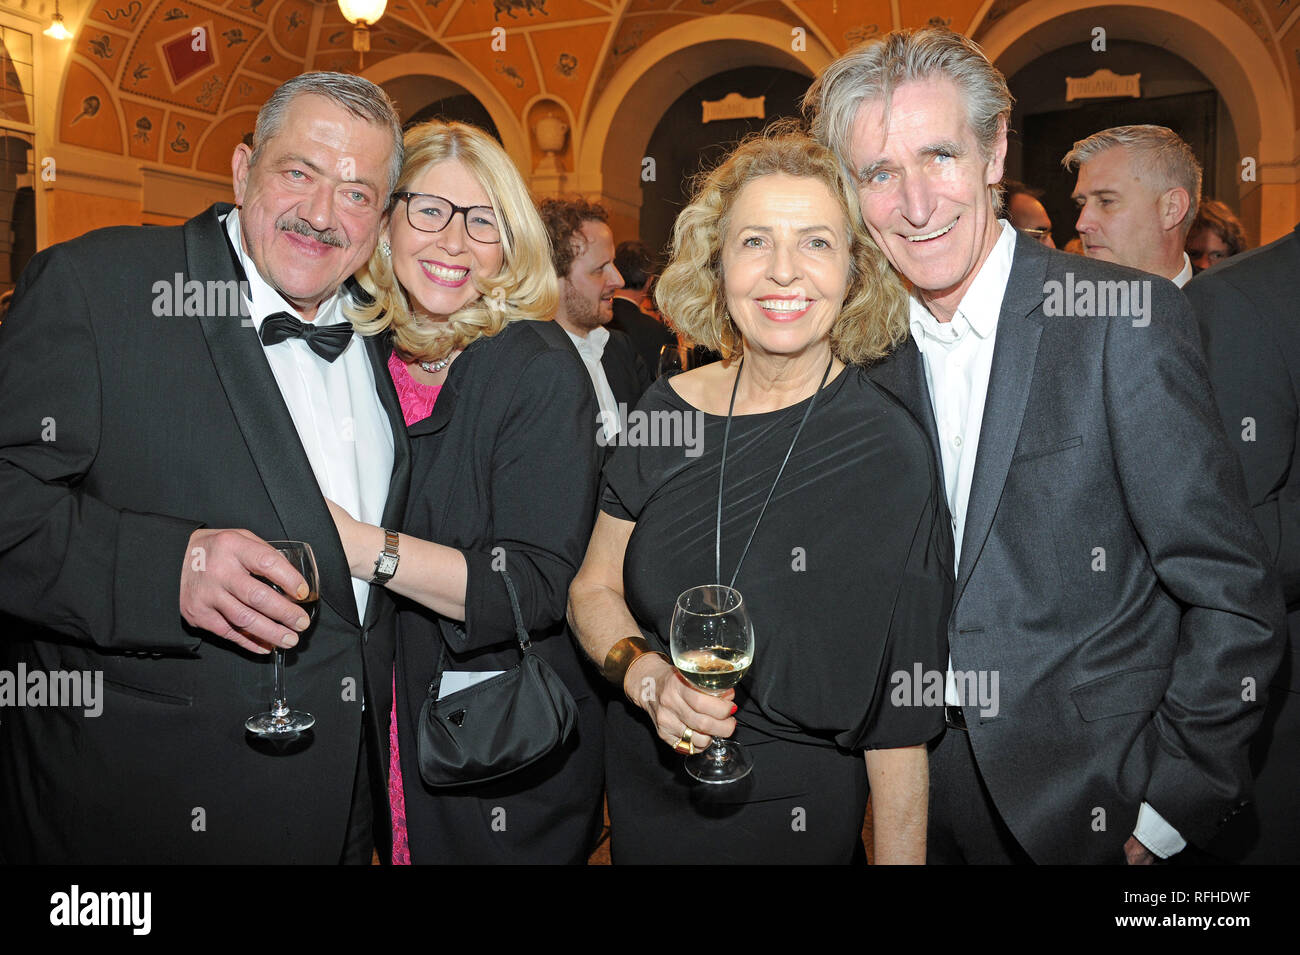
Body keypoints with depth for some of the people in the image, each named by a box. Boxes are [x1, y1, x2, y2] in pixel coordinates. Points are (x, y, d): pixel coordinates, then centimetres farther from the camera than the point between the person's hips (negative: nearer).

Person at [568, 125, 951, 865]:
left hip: (797, 816, -3)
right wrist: (646, 676, -16)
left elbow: (898, 707, -13)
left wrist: (899, 855, -15)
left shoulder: (889, 452, -16)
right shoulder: (668, 411, -6)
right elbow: (594, 589, 1)